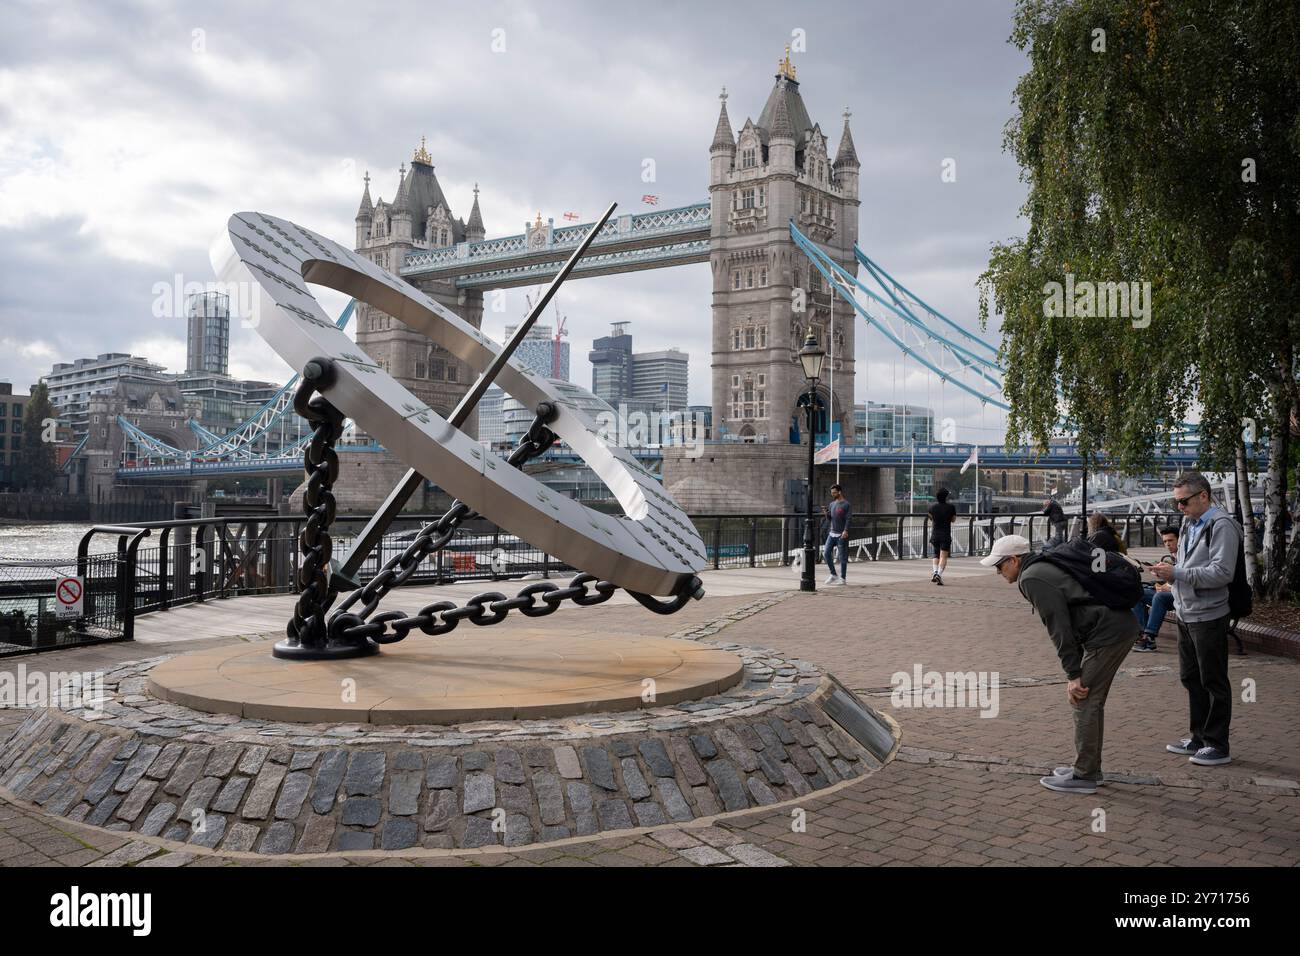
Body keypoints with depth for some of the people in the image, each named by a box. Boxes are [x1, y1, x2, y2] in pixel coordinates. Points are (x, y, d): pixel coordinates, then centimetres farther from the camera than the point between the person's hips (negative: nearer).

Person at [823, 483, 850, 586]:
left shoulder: (847, 504, -5)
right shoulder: (832, 504, 14)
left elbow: (848, 519, -12)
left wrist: (845, 531, -25)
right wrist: (826, 513, -3)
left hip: (842, 535, -6)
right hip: (832, 533, 6)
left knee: (843, 556, -1)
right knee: (827, 553, 0)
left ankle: (842, 578, 5)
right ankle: (833, 575, 13)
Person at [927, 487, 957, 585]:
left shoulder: (932, 507, 0)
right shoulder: (951, 508, -8)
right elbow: (953, 519, 6)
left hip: (935, 534, 3)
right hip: (946, 535, -3)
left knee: (936, 555, 18)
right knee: (943, 556, -4)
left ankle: (934, 572, 0)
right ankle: (939, 574, -22)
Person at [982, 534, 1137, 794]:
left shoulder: (1031, 578, -10)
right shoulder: (1046, 567, 21)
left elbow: (1059, 628, -15)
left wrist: (1073, 675, -12)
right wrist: (1075, 672, 21)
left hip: (1107, 633, -10)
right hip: (1123, 626, 10)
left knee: (1084, 702, -2)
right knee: (1091, 701, 17)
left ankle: (1084, 776, 4)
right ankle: (1089, 768, 26)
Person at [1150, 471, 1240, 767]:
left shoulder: (1221, 526, -15)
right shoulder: (1189, 523, 14)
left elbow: (1222, 573, -24)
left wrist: (1176, 573, -24)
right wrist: (1169, 573, 5)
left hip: (1208, 617, -9)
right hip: (1186, 614, 9)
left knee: (1213, 682, 1)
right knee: (1191, 679, 16)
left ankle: (1218, 746, 10)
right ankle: (1199, 739, 27)